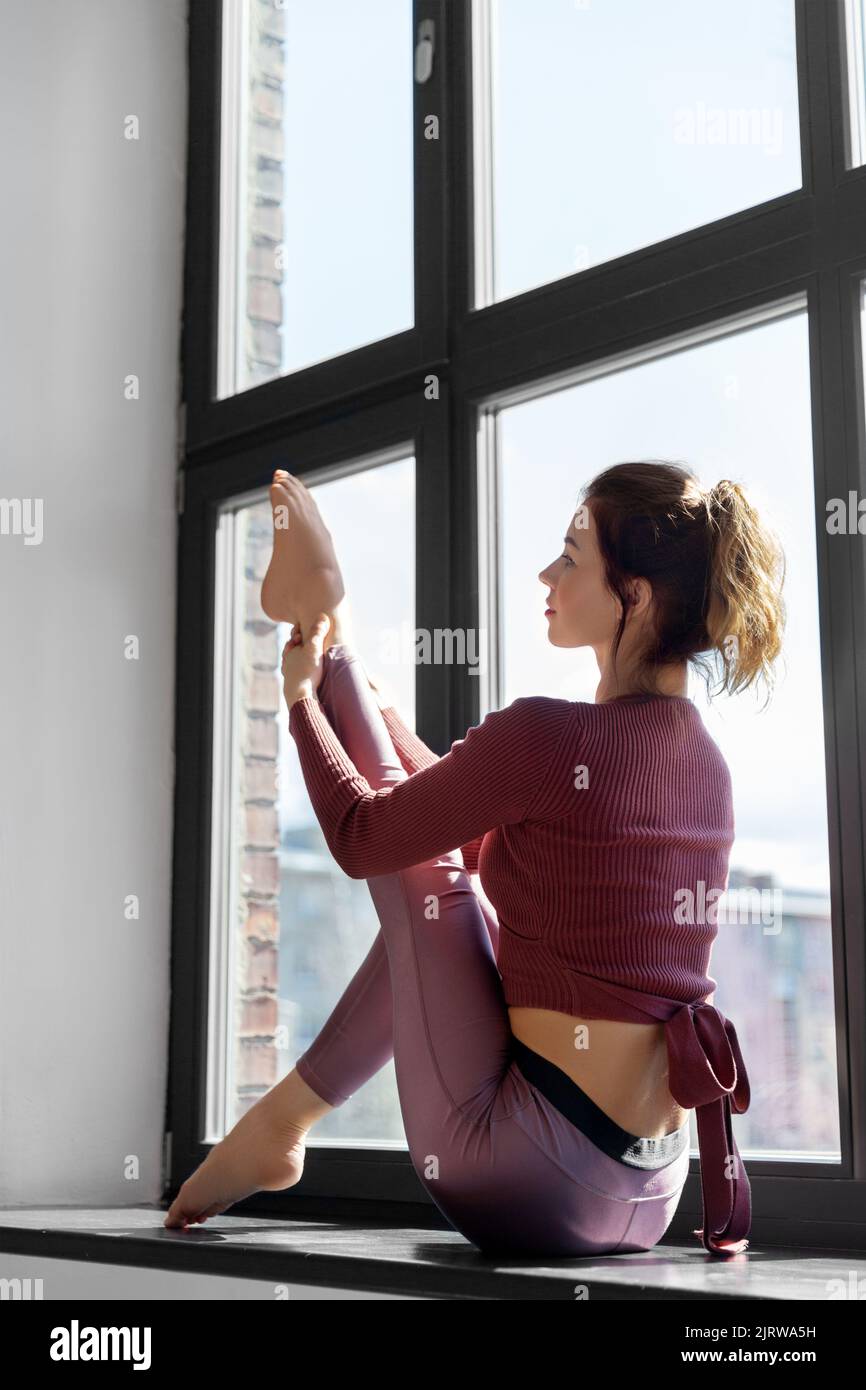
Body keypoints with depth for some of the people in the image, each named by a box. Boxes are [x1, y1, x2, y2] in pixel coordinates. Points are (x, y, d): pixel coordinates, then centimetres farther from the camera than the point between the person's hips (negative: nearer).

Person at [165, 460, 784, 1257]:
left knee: (424, 873, 7)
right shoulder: (708, 764, 7)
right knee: (440, 883, 25)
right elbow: (475, 837, 19)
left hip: (531, 1183, -8)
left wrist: (303, 696, 13)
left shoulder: (553, 740, -19)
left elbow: (361, 837, -5)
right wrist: (352, 684, 27)